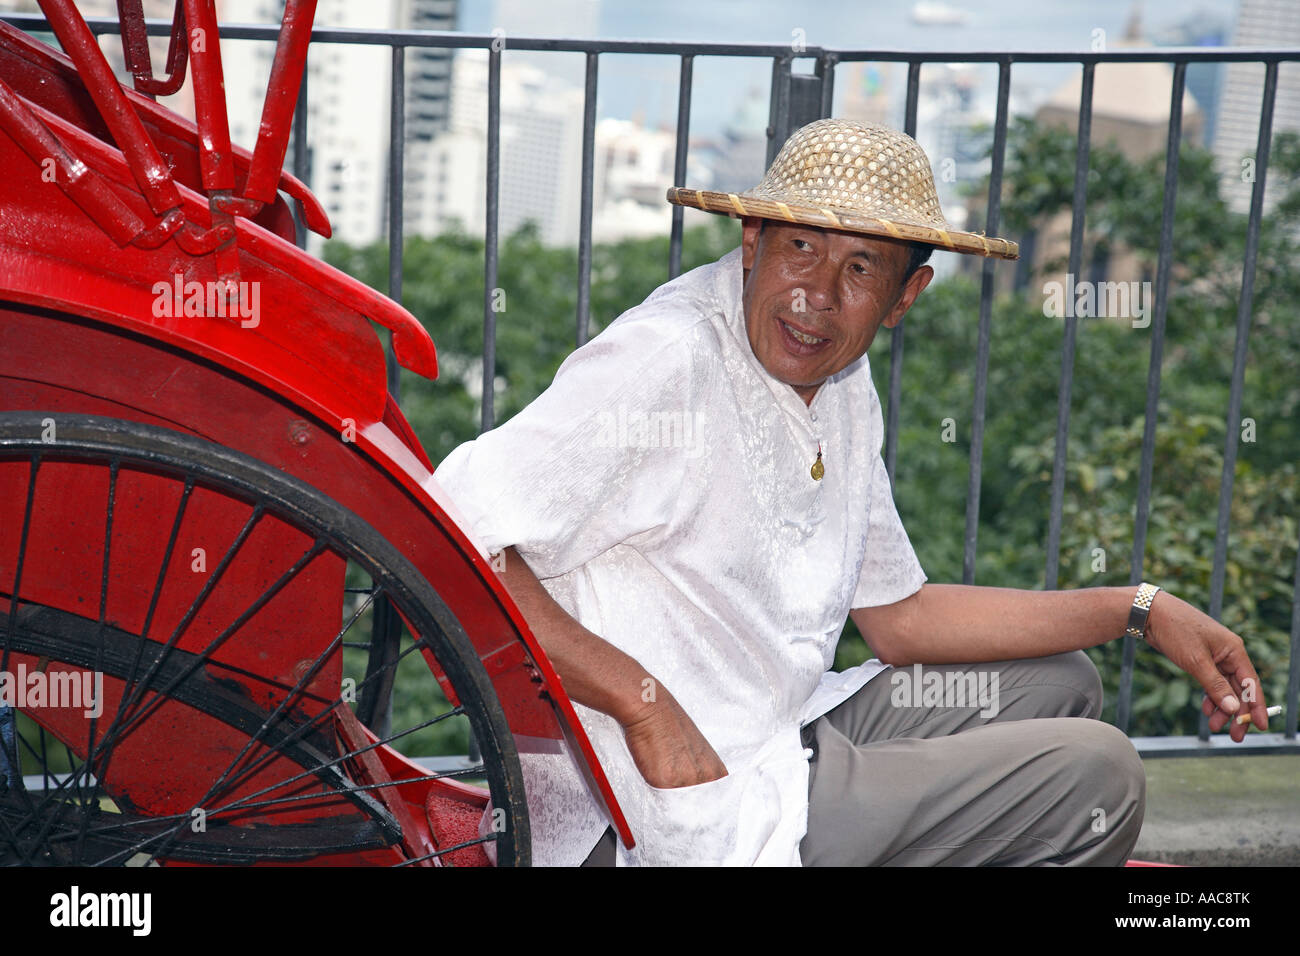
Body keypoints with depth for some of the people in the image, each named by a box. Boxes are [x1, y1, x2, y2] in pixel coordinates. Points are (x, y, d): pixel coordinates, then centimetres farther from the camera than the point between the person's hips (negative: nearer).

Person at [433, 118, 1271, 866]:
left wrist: (1139, 611, 15)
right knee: (1096, 777, -9)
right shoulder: (664, 363, -20)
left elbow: (899, 616, 16)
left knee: (1055, 686, 23)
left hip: (786, 740, 9)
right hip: (674, 824, -9)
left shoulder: (842, 382, 8)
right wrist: (642, 700, -28)